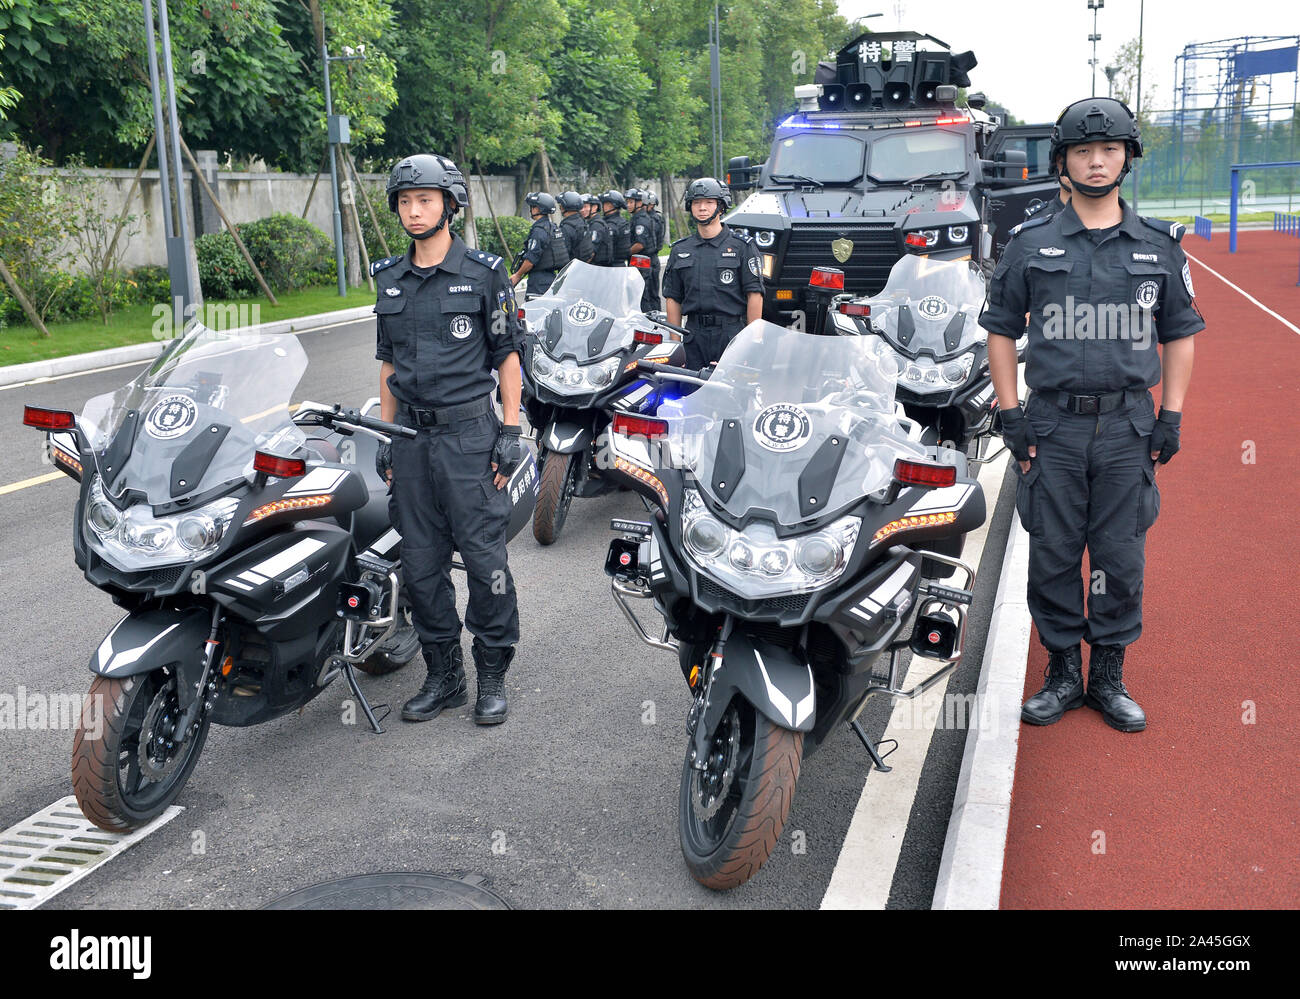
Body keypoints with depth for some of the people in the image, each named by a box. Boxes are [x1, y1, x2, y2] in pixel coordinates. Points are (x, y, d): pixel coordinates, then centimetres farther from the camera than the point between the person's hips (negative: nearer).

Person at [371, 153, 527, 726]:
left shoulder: (484, 272, -1)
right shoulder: (390, 279, 13)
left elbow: (508, 353, -1)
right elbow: (388, 361, 18)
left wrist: (510, 432, -6)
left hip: (469, 432, -5)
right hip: (411, 438, 5)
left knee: (484, 557, -3)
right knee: (420, 563, 7)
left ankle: (493, 677, 10)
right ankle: (443, 676, 19)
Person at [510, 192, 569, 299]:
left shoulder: (539, 230, -16)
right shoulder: (554, 227, 14)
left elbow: (531, 259, -20)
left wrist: (517, 275, -8)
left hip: (539, 280, -10)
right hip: (552, 277, 10)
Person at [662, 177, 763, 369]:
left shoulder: (742, 246, 3)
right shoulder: (679, 250, 14)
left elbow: (754, 295, -1)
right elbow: (673, 298, 14)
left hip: (732, 333, -3)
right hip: (694, 336, 3)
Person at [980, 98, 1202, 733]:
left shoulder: (1160, 247, 8)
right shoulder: (1030, 244, 4)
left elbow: (1179, 335, 13)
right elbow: (1001, 330, 6)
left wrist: (1171, 418, 4)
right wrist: (1010, 416, -1)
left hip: (1129, 427, 1)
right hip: (1053, 427, -1)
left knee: (1120, 559, 5)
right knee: (1053, 556, 4)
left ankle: (1108, 676, 20)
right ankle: (1062, 673, 19)